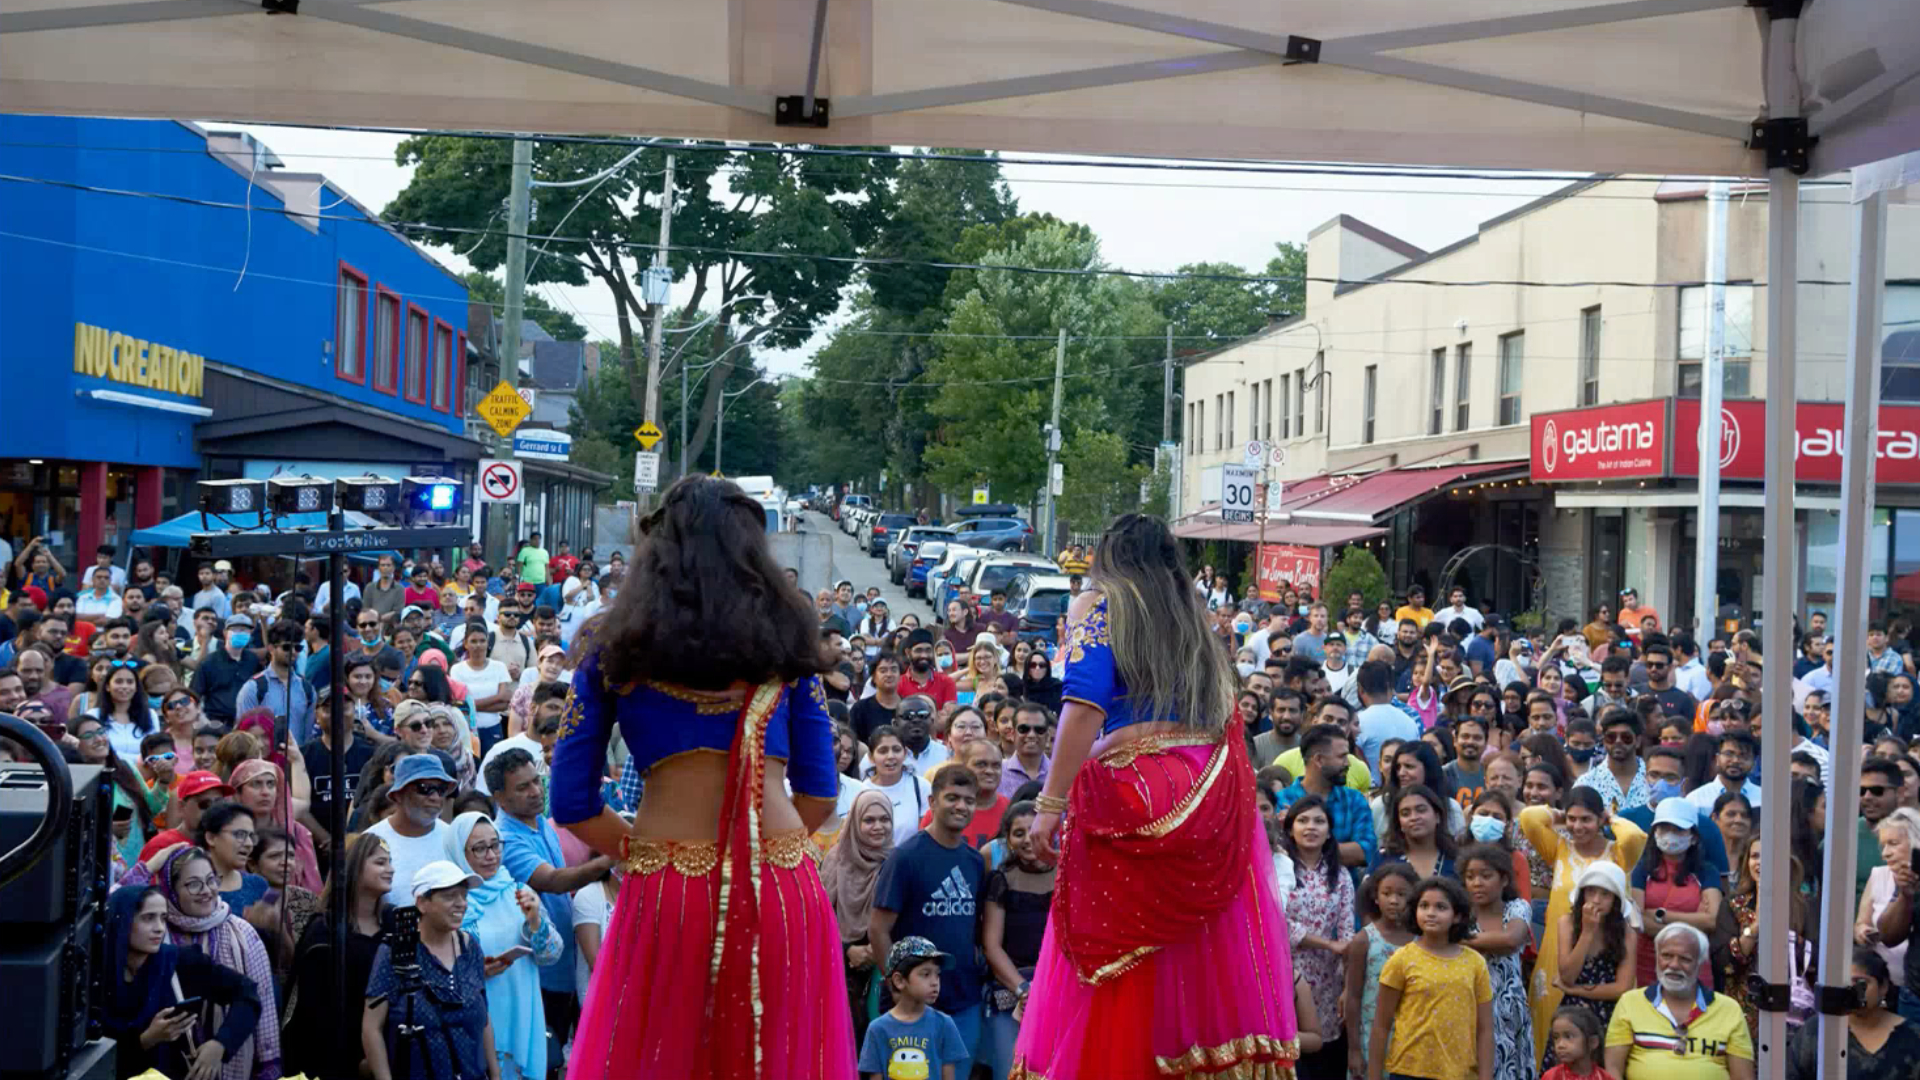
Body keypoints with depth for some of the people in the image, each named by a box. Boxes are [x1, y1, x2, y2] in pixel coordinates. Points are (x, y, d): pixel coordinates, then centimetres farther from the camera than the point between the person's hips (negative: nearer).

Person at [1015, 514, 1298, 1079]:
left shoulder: (1099, 607, 4)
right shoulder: (1193, 614, 21)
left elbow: (1084, 709, -10)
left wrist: (1050, 803, -12)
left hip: (1129, 798, -5)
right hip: (1210, 798, 5)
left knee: (1118, 972, -1)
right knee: (1205, 958, 8)